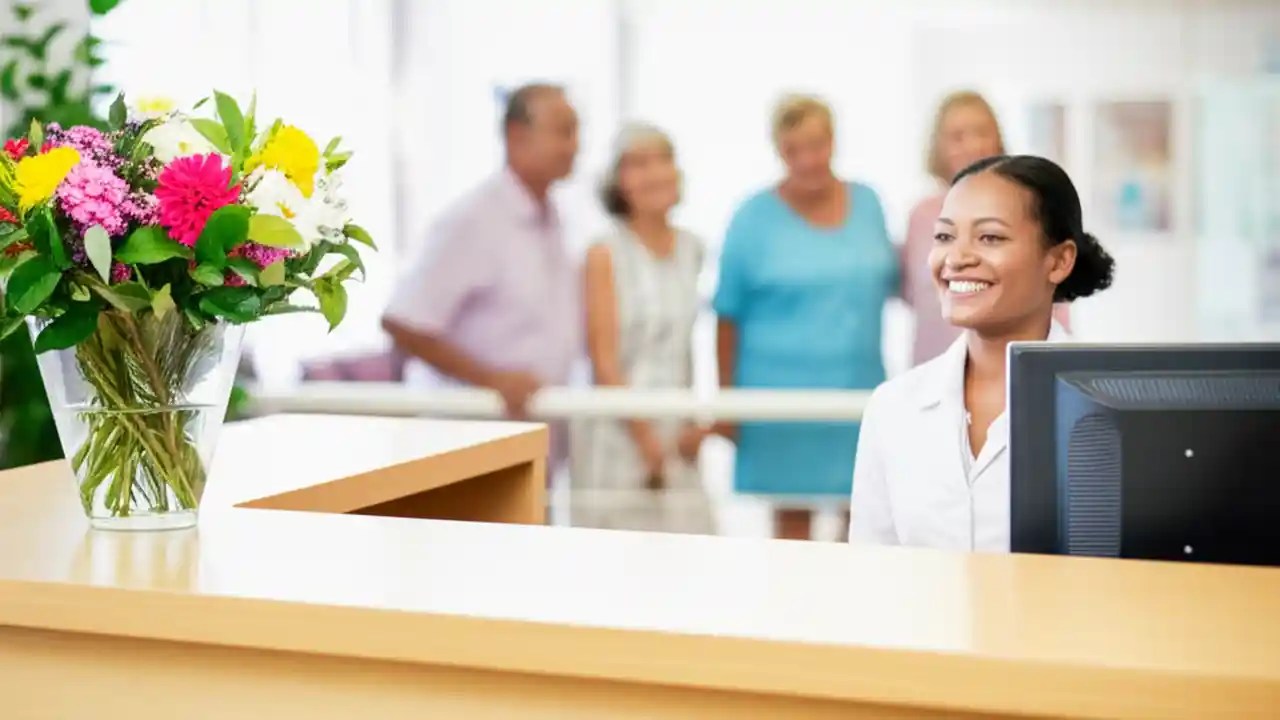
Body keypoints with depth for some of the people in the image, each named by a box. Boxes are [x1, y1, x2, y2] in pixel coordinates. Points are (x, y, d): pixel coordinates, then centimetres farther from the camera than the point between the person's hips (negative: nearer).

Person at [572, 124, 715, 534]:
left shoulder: (691, 250, 8)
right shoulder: (606, 255, -8)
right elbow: (604, 361, -9)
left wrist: (693, 422, 6)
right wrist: (646, 439, -10)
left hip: (676, 438, 5)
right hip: (620, 434, -5)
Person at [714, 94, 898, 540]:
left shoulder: (866, 204, 8)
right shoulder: (755, 217, -3)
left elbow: (889, 285, 18)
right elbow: (728, 317, -2)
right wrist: (726, 401, -4)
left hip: (859, 388, 3)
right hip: (784, 396, -3)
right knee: (792, 518, 4)